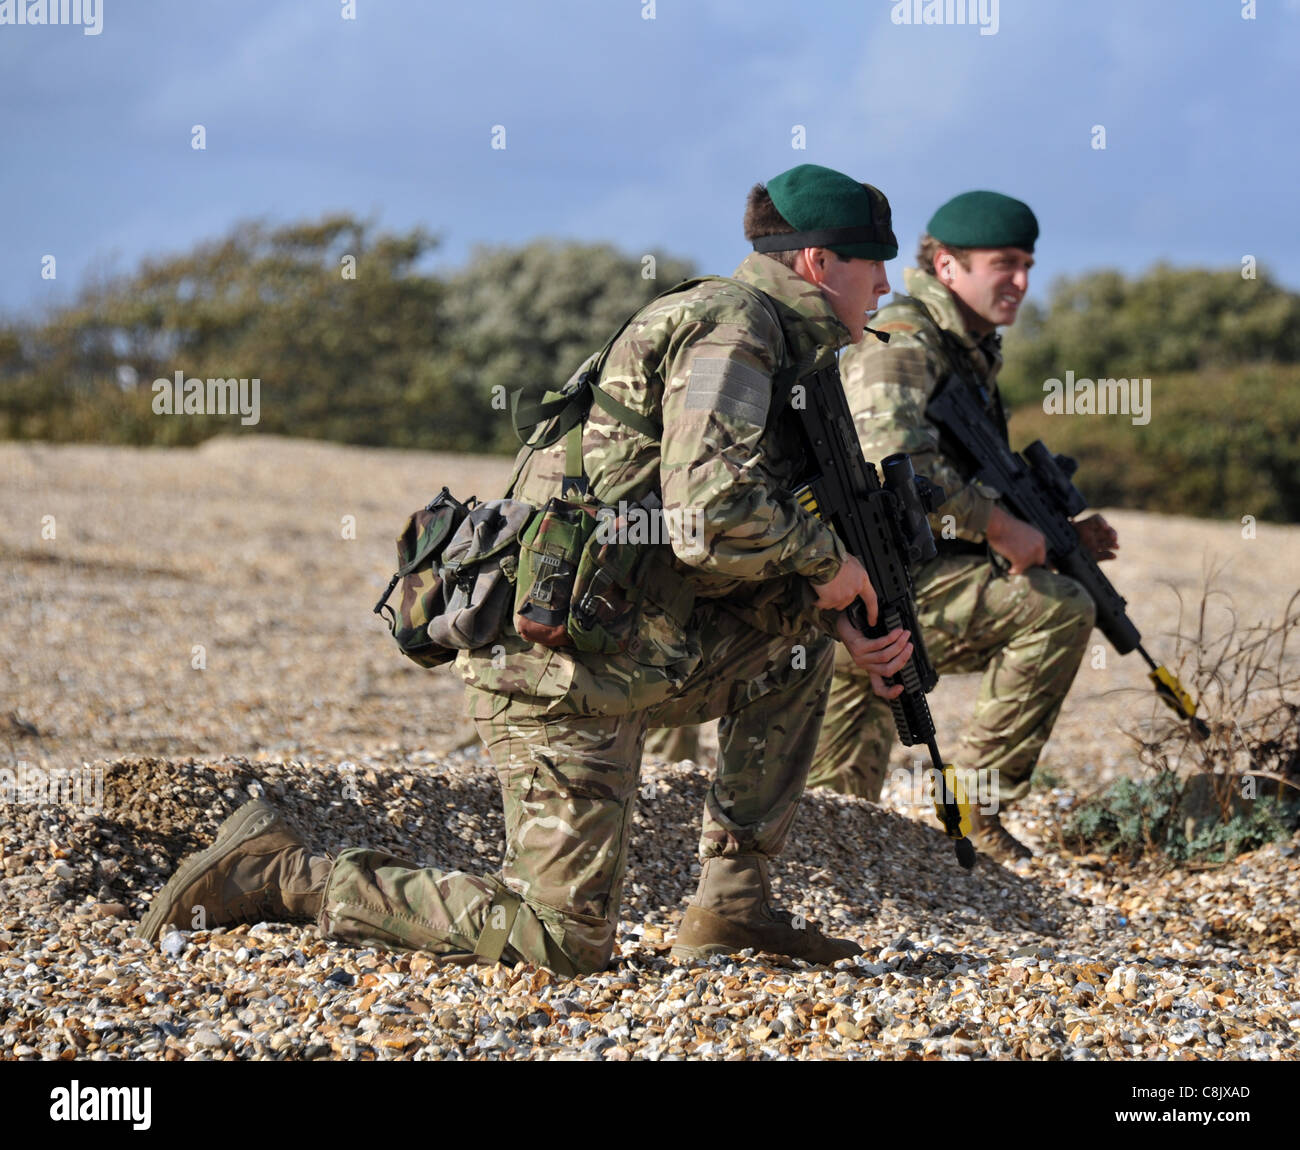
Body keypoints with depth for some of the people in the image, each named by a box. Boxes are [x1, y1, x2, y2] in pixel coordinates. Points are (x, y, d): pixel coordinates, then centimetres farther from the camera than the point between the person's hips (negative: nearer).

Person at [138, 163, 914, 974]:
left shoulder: (770, 342, 18)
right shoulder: (727, 328, -13)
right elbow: (710, 522, -26)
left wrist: (843, 622, 11)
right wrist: (827, 558, -8)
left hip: (621, 655, 10)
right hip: (565, 671, -10)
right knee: (567, 944, -6)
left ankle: (732, 903, 13)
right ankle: (277, 872, 0)